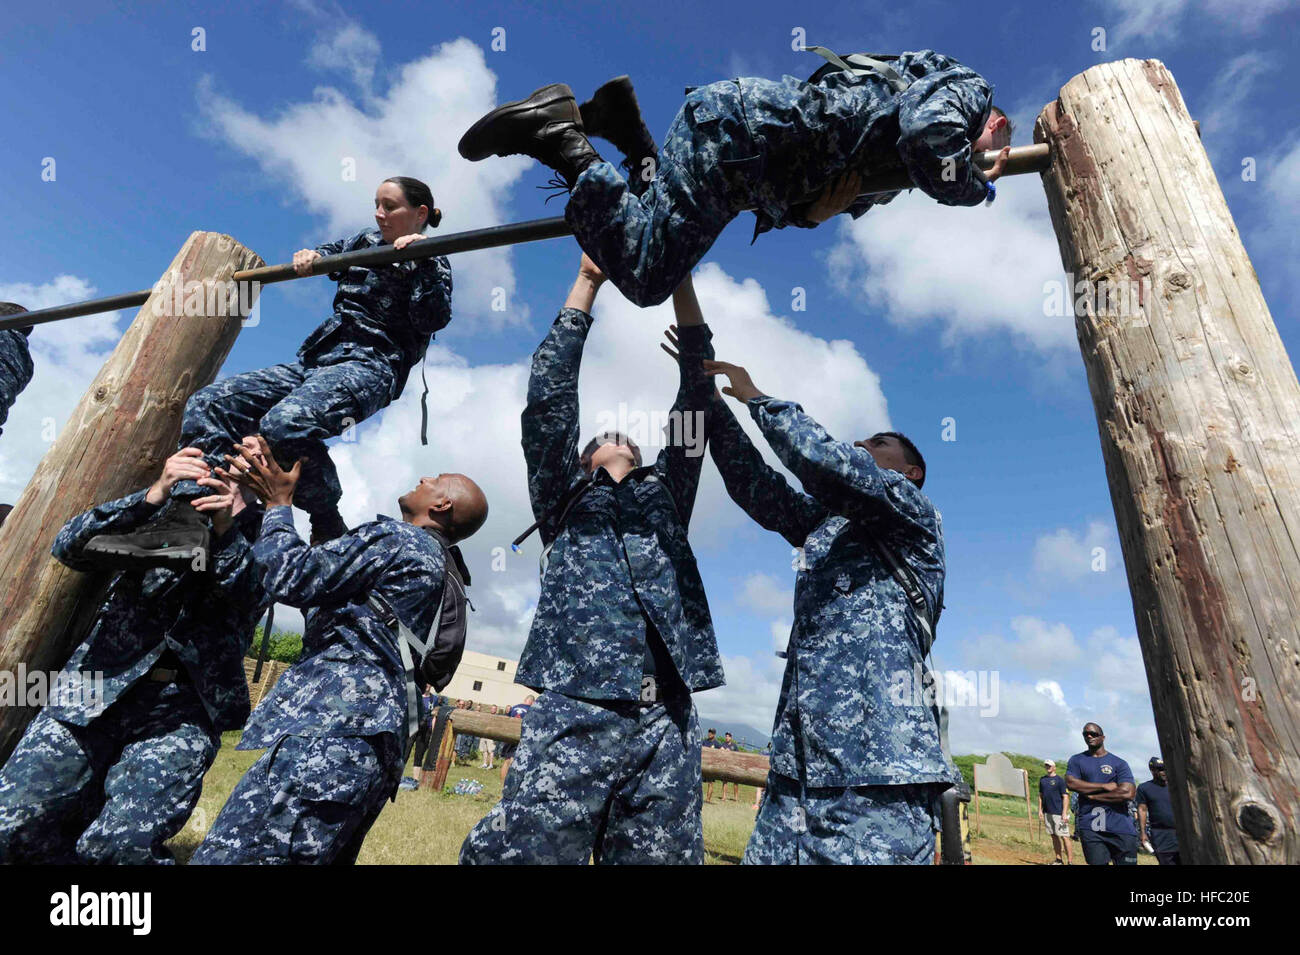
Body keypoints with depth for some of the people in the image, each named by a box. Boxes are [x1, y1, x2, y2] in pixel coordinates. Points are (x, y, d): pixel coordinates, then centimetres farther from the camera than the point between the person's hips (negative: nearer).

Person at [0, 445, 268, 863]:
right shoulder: (153, 520, 9)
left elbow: (249, 606, -9)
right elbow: (68, 546, -6)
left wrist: (227, 532, -24)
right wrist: (152, 496, -22)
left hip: (184, 709, -2)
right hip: (97, 692, 2)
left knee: (120, 844, -20)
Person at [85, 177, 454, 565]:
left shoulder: (429, 263, 5)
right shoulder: (366, 242, 26)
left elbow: (434, 320, -12)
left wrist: (423, 260, -19)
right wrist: (309, 256, 10)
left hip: (369, 364, -8)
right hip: (315, 359, 9)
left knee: (285, 424, -35)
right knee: (207, 403, -7)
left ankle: (329, 529, -17)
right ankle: (185, 521, -19)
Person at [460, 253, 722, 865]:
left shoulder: (666, 494, 25)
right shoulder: (566, 497, 20)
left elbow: (695, 397, 19)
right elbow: (550, 396, 11)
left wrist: (681, 279, 18)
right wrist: (588, 280, 14)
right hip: (575, 713, -2)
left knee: (661, 855, 3)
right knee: (526, 850, -8)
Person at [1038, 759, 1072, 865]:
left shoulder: (1060, 780, -5)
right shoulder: (1042, 780, 12)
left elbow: (1065, 797, -9)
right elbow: (1040, 795, 16)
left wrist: (1064, 813, -15)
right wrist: (1040, 810, 10)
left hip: (1058, 812, -6)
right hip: (1047, 812, 6)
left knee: (1064, 836, -6)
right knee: (1054, 836, 10)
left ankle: (1070, 861, 0)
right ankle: (1058, 860, 17)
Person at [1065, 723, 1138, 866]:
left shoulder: (1119, 763, 6)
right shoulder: (1076, 760, 10)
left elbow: (1128, 793, -8)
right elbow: (1070, 783, -5)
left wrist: (1092, 796, -6)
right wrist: (1105, 786, -8)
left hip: (1121, 828, 0)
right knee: (1097, 862, -4)